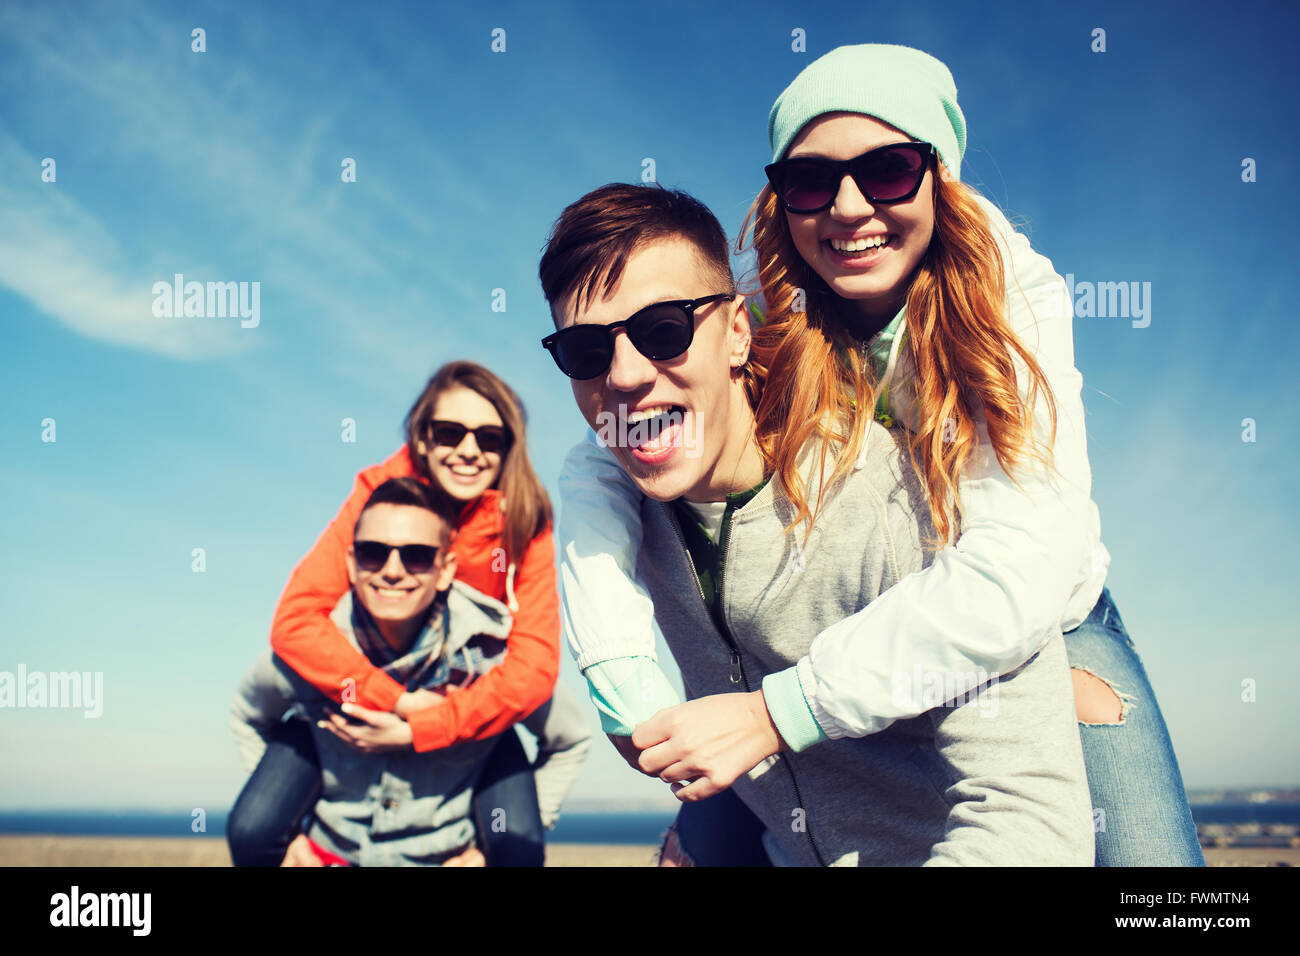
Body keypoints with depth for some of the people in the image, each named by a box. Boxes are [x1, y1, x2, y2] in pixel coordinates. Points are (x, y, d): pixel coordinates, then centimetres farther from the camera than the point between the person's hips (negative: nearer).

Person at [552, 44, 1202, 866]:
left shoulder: (1019, 303, -26)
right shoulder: (767, 327, -19)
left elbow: (1020, 571, -37)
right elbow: (601, 468, -23)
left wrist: (782, 713, -41)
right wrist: (630, 693, -37)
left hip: (1047, 624, -1)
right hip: (856, 642, 2)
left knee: (1145, 857, -16)